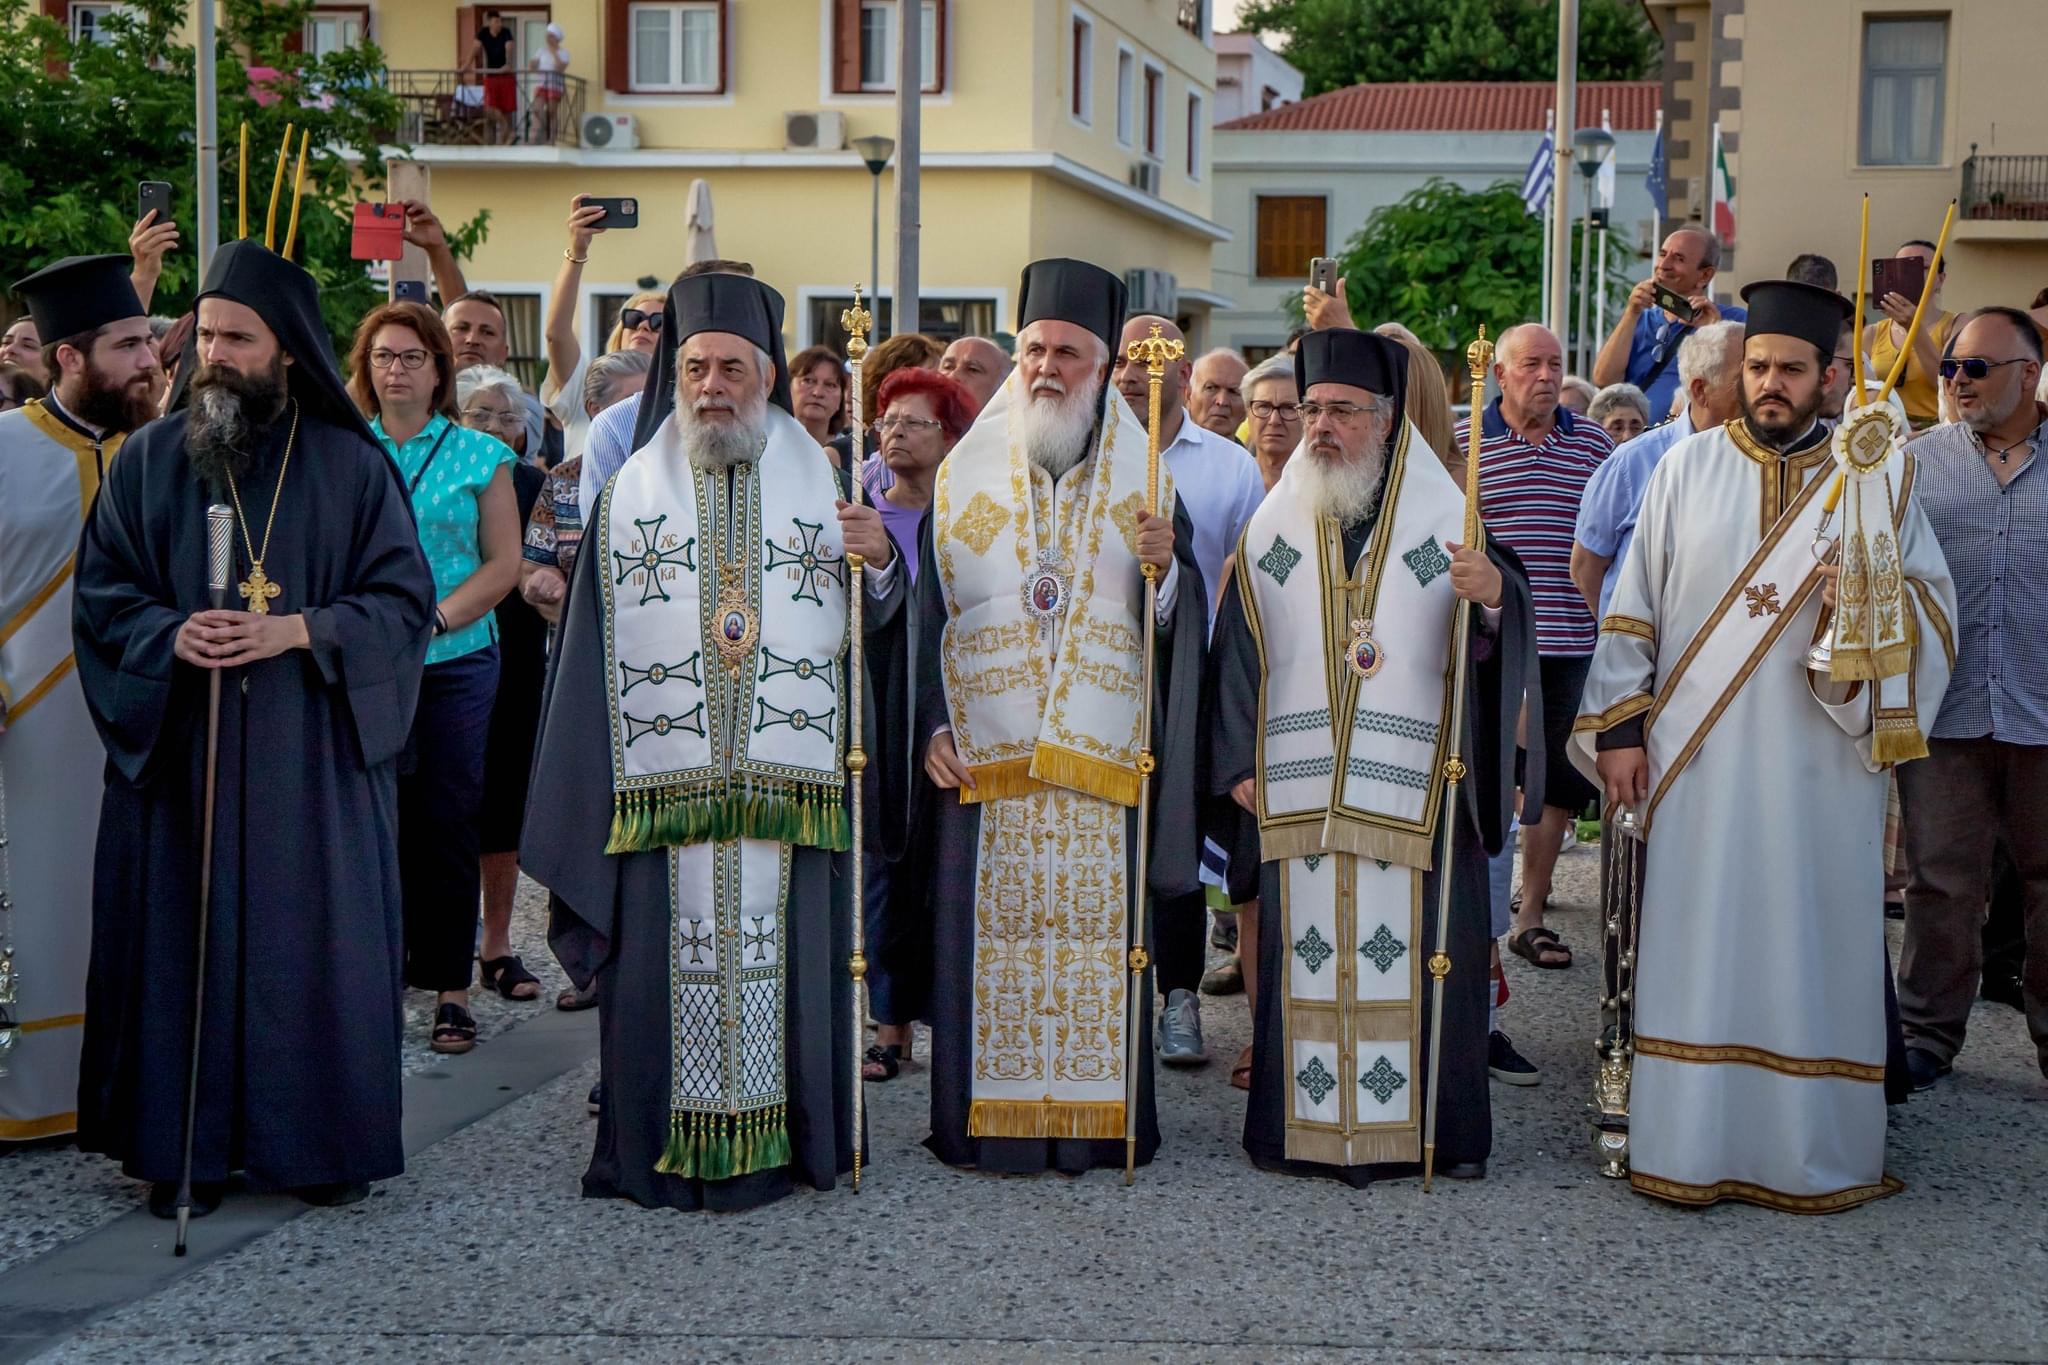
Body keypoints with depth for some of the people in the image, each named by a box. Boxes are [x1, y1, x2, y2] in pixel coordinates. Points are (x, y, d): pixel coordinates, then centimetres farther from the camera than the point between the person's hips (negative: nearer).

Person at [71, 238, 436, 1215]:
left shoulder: (352, 467, 2)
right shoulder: (148, 459, 6)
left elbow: (405, 598, 1)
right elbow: (100, 593, 7)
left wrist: (298, 631, -14)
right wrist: (172, 634, -13)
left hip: (315, 761, -1)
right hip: (179, 751, 1)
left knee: (317, 937, 2)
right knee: (185, 935, 2)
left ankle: (323, 1137, 14)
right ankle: (183, 1144, 13)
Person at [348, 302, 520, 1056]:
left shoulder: (479, 455, 5)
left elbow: (503, 562, 1)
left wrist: (434, 619, -12)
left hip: (454, 662, -1)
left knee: (448, 825, 1)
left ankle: (450, 986, 9)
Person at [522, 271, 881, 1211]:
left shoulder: (820, 484, 9)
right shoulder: (631, 492, 9)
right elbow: (593, 655, 7)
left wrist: (879, 559, -14)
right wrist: (587, 795, 1)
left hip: (787, 782, 0)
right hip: (663, 784, 0)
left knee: (786, 957, 1)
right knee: (665, 958, 1)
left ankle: (781, 1147, 14)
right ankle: (662, 1152, 12)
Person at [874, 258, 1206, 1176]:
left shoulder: (1145, 482, 9)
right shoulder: (963, 475, 9)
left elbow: (1186, 625, 4)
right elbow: (927, 614, 6)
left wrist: (1165, 569, -17)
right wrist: (930, 728, -4)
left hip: (1102, 758, 0)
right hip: (983, 757, 0)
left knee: (1095, 937, 0)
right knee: (989, 935, 0)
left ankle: (1093, 1119, 10)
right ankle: (987, 1121, 9)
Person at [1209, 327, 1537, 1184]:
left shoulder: (1444, 520, 2)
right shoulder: (1273, 526, 10)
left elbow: (1508, 638, -6)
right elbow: (1238, 653, 10)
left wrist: (1492, 598, -29)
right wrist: (1238, 764, 4)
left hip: (1415, 792, -2)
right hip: (1298, 791, 2)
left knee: (1423, 955, 1)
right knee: (1305, 958, 4)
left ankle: (1441, 1130, 12)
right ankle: (1303, 1127, 13)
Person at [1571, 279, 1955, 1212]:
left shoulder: (1879, 475, 6)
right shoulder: (1688, 467, 7)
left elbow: (1934, 608, 5)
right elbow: (1634, 606, 6)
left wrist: (1878, 599, -17)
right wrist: (1620, 725, 0)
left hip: (1817, 766, 0)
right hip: (1697, 760, 0)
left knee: (1812, 946, 2)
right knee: (1697, 949, 2)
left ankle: (1810, 1151, 13)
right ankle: (1689, 1144, 11)